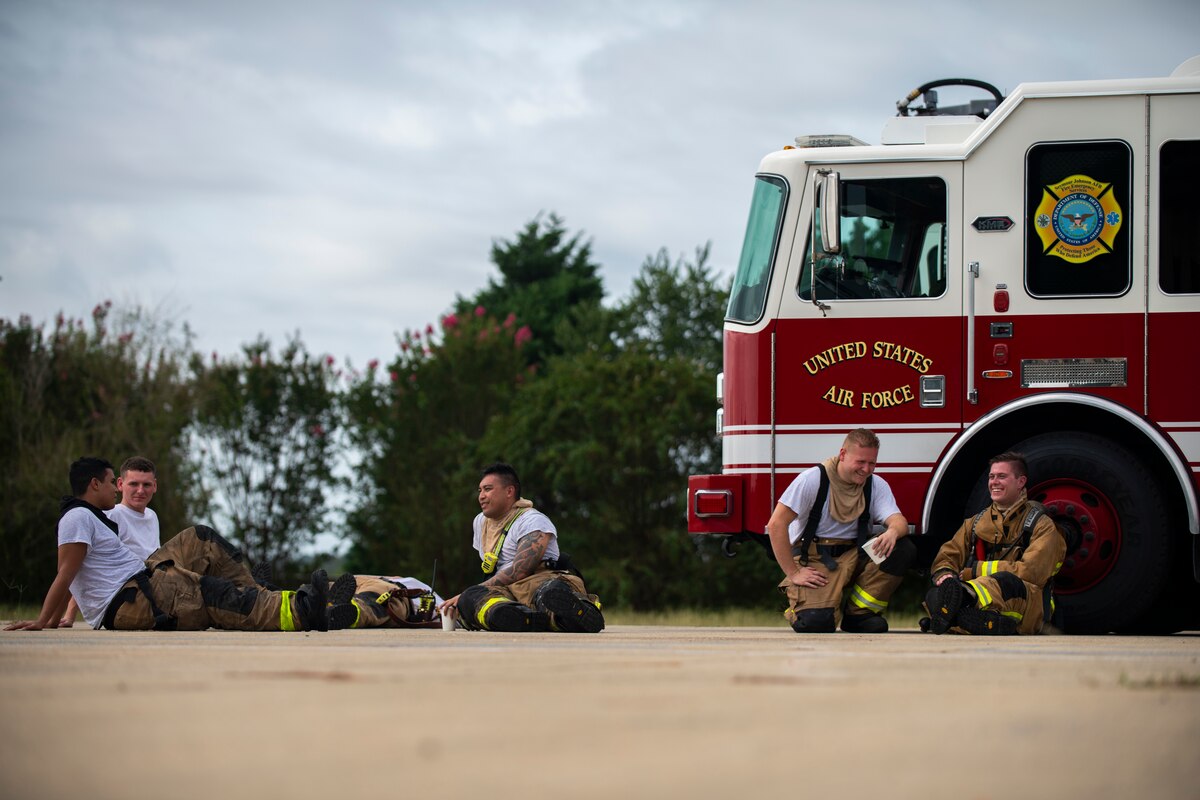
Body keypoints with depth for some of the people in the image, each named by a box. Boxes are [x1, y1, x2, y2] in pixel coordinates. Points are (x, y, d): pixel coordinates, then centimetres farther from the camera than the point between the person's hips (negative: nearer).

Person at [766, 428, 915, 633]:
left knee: (903, 549, -20)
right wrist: (793, 573, -17)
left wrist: (893, 531, -38)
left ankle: (859, 613, -6)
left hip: (855, 555, 5)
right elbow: (776, 525, -14)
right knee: (817, 623, -30)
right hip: (814, 560, -5)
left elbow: (899, 521, -11)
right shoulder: (813, 479, -11)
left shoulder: (876, 485, 3)